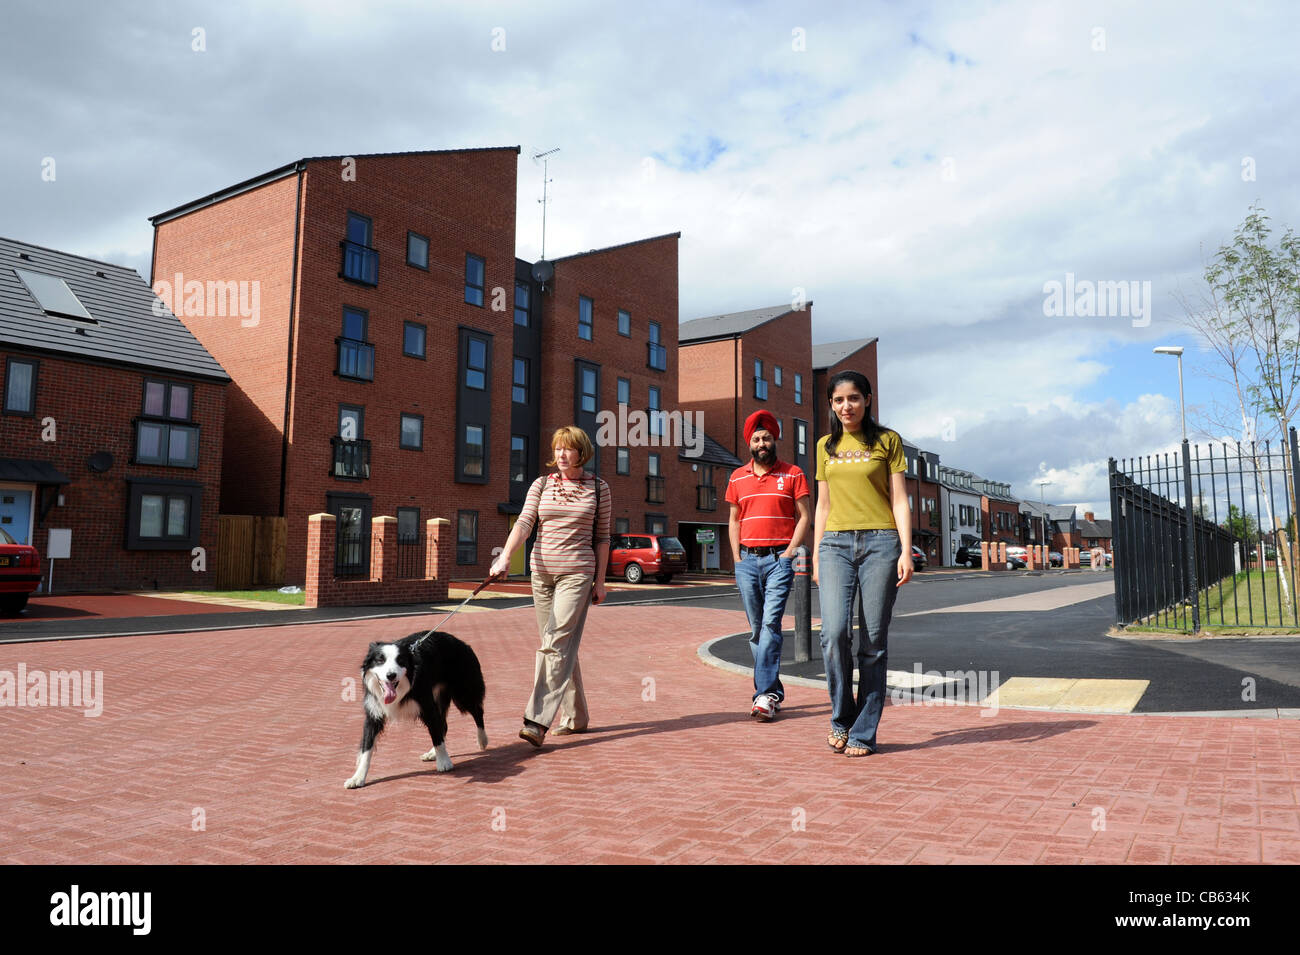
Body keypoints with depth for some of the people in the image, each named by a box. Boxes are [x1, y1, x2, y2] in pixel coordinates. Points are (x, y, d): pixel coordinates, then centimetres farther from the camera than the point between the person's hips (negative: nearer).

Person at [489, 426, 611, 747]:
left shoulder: (598, 488, 3)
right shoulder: (542, 484, 7)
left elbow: (602, 537, 6)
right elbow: (524, 523, -4)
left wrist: (600, 581, 4)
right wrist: (504, 558, -19)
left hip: (577, 573, -3)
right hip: (542, 571, 3)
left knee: (556, 643, -15)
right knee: (562, 646, 9)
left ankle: (537, 721, -17)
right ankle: (575, 717, 20)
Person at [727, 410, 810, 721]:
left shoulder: (793, 474, 4)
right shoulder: (737, 477, 13)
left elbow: (804, 517, 2)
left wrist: (788, 553, -8)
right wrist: (737, 558, 7)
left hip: (779, 558, -4)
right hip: (747, 559, 4)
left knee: (770, 623, -14)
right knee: (756, 628, 6)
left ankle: (765, 694, -13)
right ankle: (773, 691, 16)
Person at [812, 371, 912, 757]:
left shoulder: (887, 440, 7)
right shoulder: (826, 446, 16)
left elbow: (900, 500, 3)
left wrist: (906, 551, -7)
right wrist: (816, 556, 14)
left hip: (880, 542, -2)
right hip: (836, 543, 2)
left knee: (873, 640, -2)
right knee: (834, 631, -14)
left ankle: (864, 733, 8)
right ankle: (841, 718, 6)